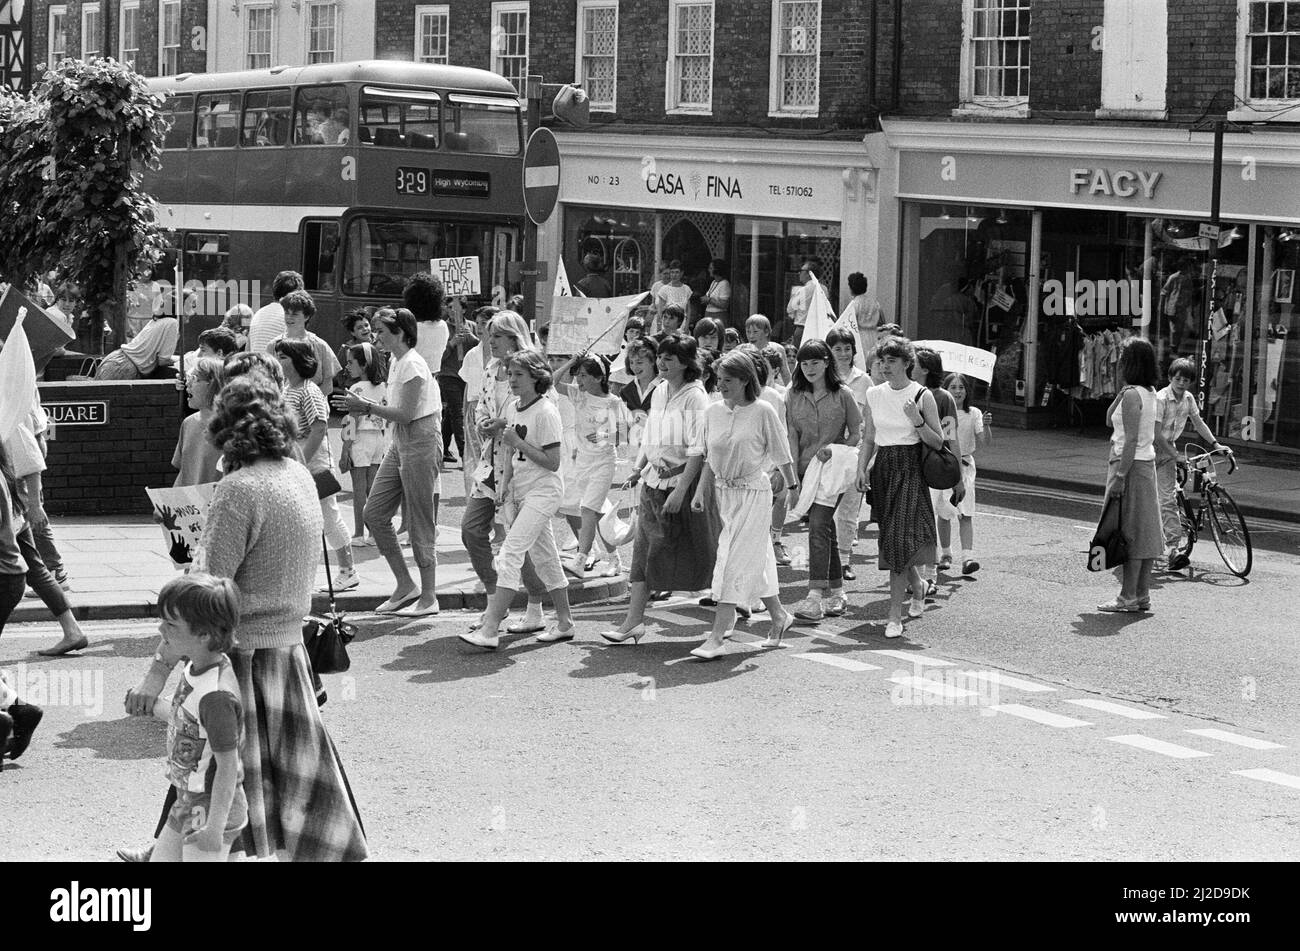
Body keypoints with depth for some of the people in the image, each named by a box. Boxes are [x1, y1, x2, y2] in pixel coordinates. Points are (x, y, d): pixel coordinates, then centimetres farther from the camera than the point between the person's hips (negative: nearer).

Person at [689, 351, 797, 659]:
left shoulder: (762, 412, -11)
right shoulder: (713, 412, 5)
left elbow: (781, 455, -3)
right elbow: (709, 459, 12)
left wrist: (791, 484, 3)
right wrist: (701, 492, 4)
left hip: (753, 492, -6)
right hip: (724, 492, 6)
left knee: (735, 561, -10)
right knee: (756, 559, 15)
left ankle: (717, 636, -12)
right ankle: (779, 616, 33)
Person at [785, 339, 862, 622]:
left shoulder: (842, 394, -1)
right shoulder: (794, 395, 7)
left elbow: (857, 434, 3)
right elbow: (792, 436, 3)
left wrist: (835, 447, -13)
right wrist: (793, 475, -6)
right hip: (805, 468, 4)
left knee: (819, 527, -17)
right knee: (825, 530, 10)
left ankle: (815, 596, -23)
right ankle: (837, 593, 20)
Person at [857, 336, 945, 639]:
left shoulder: (922, 396, -4)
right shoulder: (874, 395, 8)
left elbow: (937, 442, -3)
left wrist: (917, 420, -18)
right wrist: (861, 469, 1)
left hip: (910, 470, -5)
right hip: (882, 469, 5)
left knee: (899, 539, -13)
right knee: (893, 539, 8)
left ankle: (895, 614, -10)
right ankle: (917, 586, 38)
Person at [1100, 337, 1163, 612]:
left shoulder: (1131, 394, -16)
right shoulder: (1150, 393, 11)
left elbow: (1131, 440, -21)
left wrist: (1120, 476, -21)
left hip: (1130, 465, -9)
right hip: (1147, 463, 9)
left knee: (1129, 531, -5)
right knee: (1143, 531, 11)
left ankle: (1128, 597, -2)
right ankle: (1143, 595, 15)